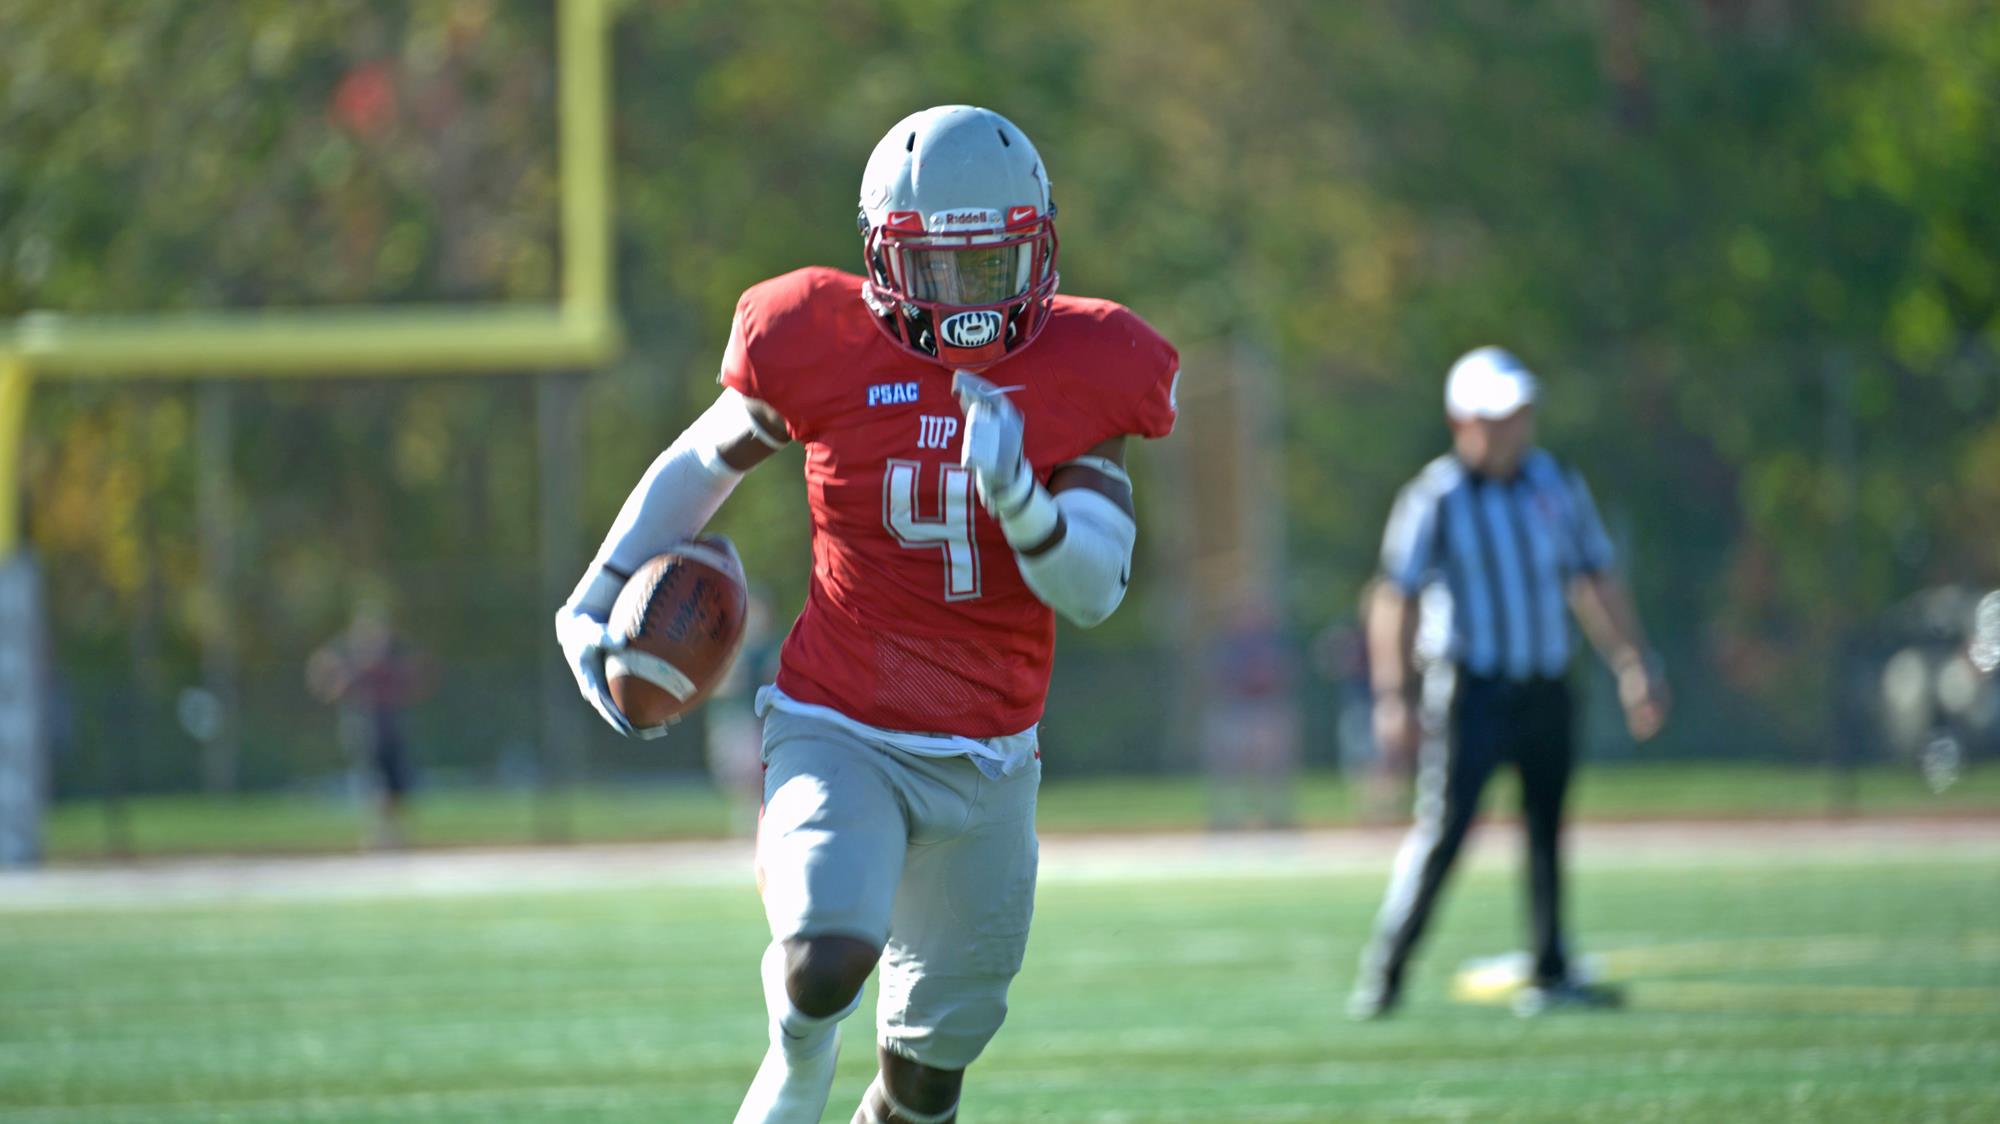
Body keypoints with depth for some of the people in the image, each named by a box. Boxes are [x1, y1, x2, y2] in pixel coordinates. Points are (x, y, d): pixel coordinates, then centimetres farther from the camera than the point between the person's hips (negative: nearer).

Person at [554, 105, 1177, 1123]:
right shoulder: (825, 351, -8)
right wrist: (594, 604, 5)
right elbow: (701, 465, 10)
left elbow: (1094, 590, -10)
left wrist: (1017, 496, -29)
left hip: (985, 767, 3)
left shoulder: (1079, 373, -4)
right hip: (839, 735, -2)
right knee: (829, 958, -29)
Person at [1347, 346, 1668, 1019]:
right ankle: (1383, 974, -4)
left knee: (1547, 829, 7)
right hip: (1472, 687, -5)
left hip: (1544, 687, 5)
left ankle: (1550, 976, 15)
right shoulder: (1435, 500, -7)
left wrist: (1633, 668, 12)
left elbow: (1596, 586, 15)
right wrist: (1394, 699, -13)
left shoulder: (1557, 489, 7)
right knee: (1442, 829, -11)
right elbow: (1396, 603, -8)